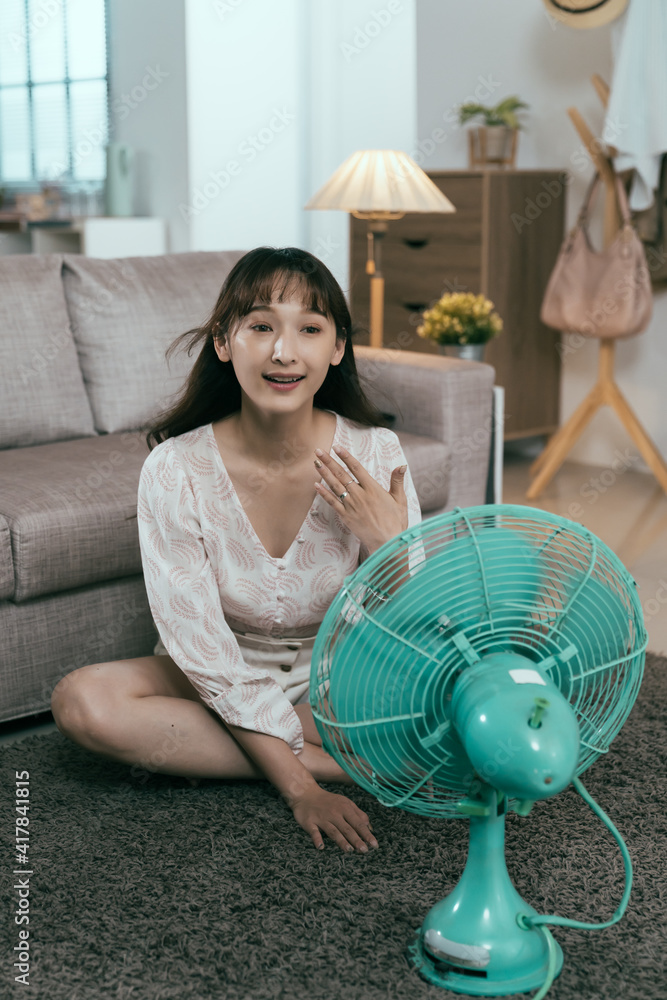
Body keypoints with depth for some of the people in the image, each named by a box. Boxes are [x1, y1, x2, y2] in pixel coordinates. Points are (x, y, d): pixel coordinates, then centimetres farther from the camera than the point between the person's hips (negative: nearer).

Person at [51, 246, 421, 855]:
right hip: (226, 681, 0)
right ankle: (341, 762, -19)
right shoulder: (175, 471, -20)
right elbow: (204, 652, -18)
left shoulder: (374, 455, -18)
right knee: (82, 701, -26)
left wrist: (388, 548, -32)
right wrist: (299, 787, -23)